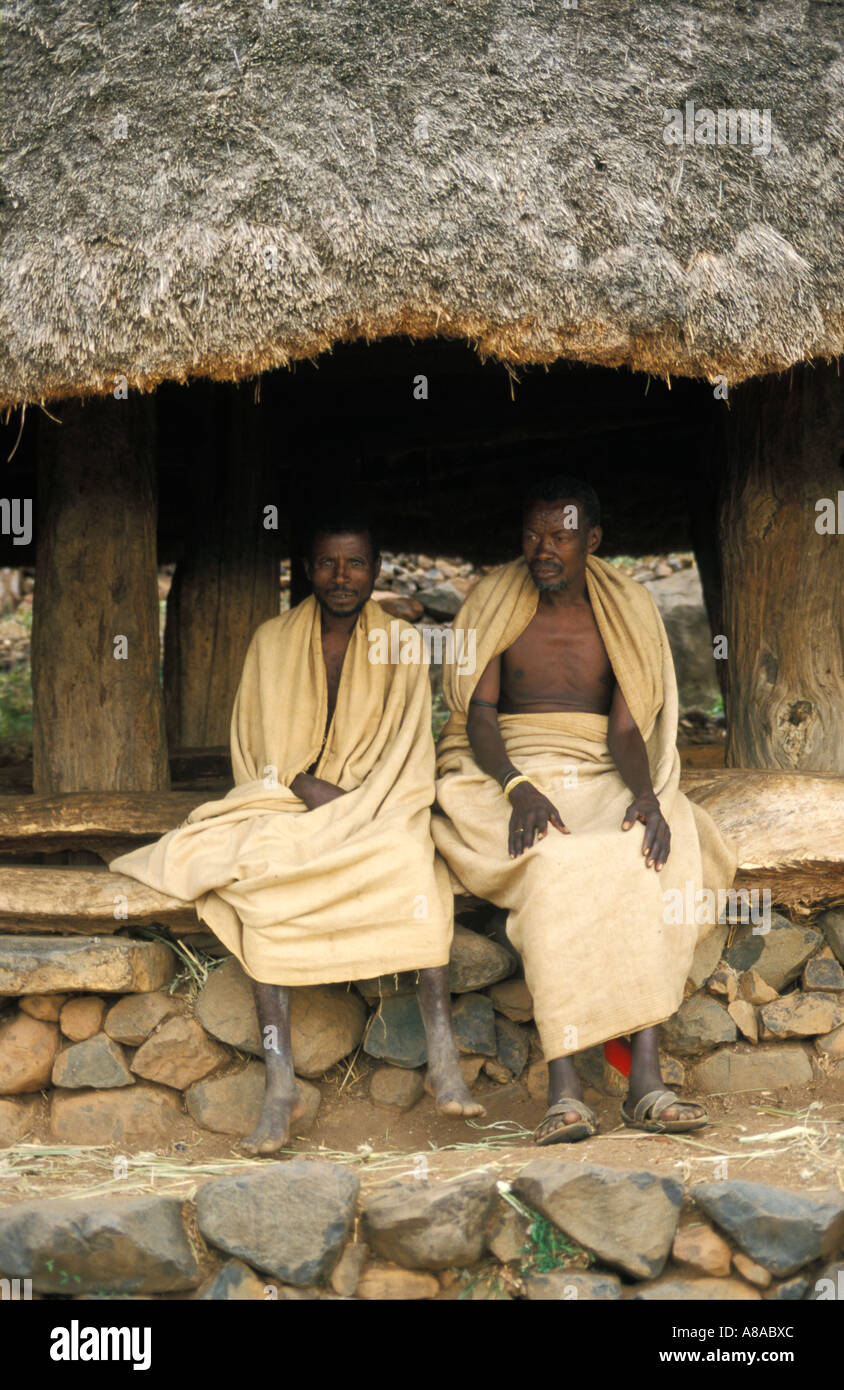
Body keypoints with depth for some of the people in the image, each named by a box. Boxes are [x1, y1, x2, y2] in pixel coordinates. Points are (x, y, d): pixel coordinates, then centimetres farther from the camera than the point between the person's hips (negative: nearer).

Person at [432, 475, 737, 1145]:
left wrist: (645, 794, -22)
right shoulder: (497, 606, 8)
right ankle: (564, 1091, -41)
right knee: (555, 863, -35)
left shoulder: (625, 612, 10)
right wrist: (517, 788, -23)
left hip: (604, 776, 2)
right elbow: (478, 714, -3)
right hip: (513, 770, -2)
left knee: (656, 854, -32)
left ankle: (646, 1078, -38)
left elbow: (626, 728, 0)